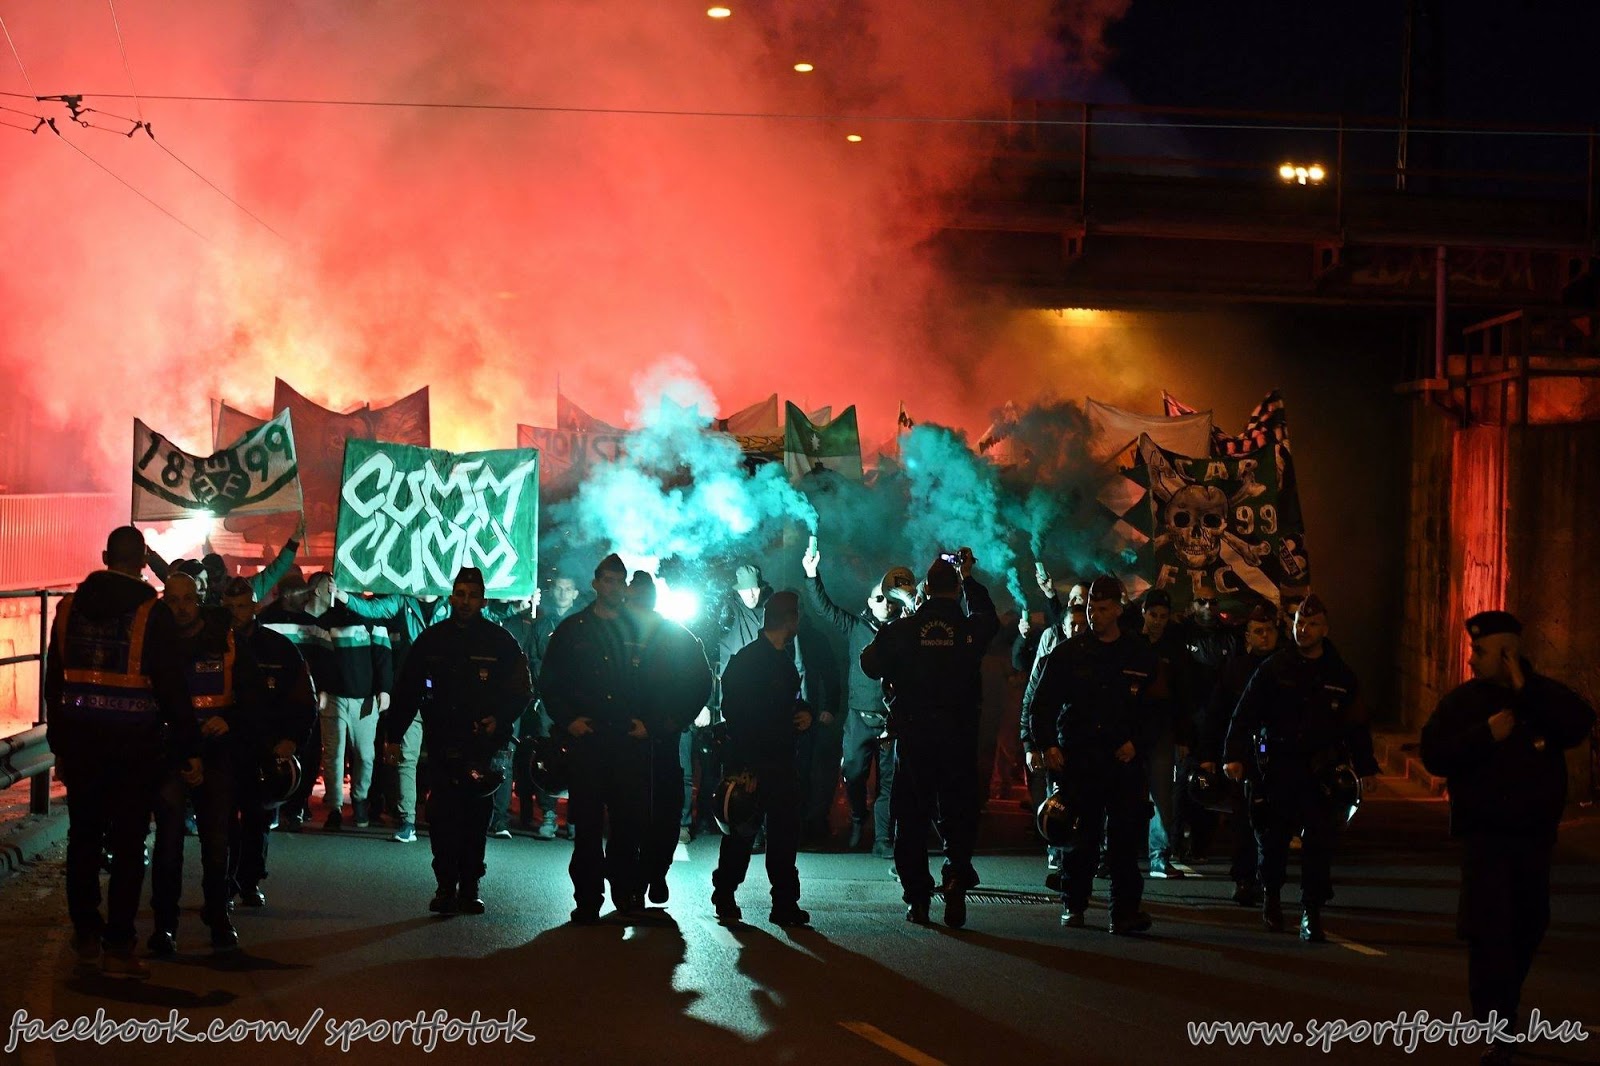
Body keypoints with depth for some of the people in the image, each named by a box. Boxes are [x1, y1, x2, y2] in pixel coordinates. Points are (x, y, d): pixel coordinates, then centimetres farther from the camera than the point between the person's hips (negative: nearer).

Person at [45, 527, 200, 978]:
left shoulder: (70, 607, 5)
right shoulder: (153, 614, -9)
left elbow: (55, 682, 11)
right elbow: (172, 687, -8)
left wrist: (60, 745, 17)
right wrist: (188, 749, -2)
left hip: (80, 742, 4)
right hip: (134, 747, -4)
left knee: (83, 837, 15)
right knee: (128, 846, -1)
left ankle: (86, 935, 23)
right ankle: (117, 946, -3)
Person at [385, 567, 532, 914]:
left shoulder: (499, 641, 5)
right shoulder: (432, 639, 10)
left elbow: (521, 691, 7)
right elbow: (407, 690, 13)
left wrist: (499, 720, -10)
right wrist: (394, 736, 8)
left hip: (483, 744, -1)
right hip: (442, 743, 1)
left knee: (476, 817, 0)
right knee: (442, 817, -6)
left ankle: (469, 889, 7)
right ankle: (446, 888, -2)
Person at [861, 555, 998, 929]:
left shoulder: (901, 630, -7)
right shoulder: (970, 630, -3)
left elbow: (870, 663, 6)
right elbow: (989, 617, 21)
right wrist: (968, 578, 30)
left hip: (913, 734, 0)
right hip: (959, 739, 0)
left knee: (912, 817, 9)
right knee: (959, 815, 7)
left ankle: (917, 898, 9)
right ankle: (956, 888, -12)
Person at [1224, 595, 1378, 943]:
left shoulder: (1340, 675, 7)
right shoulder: (1273, 668, 1)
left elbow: (1356, 725, 12)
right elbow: (1245, 714, -1)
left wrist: (1365, 767, 6)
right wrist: (1236, 756, -12)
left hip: (1320, 771, 1)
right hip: (1277, 768, -1)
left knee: (1320, 843, -7)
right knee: (1272, 838, 6)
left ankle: (1312, 914, 0)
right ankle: (1270, 895, 33)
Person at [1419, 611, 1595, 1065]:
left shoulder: (1544, 693, 2)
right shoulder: (1462, 700, -1)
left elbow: (1579, 725, -17)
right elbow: (1434, 755, -9)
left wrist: (1525, 689, -20)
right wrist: (1486, 734, -21)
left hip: (1535, 832, 3)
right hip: (1485, 835, -3)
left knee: (1528, 924, 17)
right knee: (1489, 930, -15)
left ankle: (1504, 1004, 38)